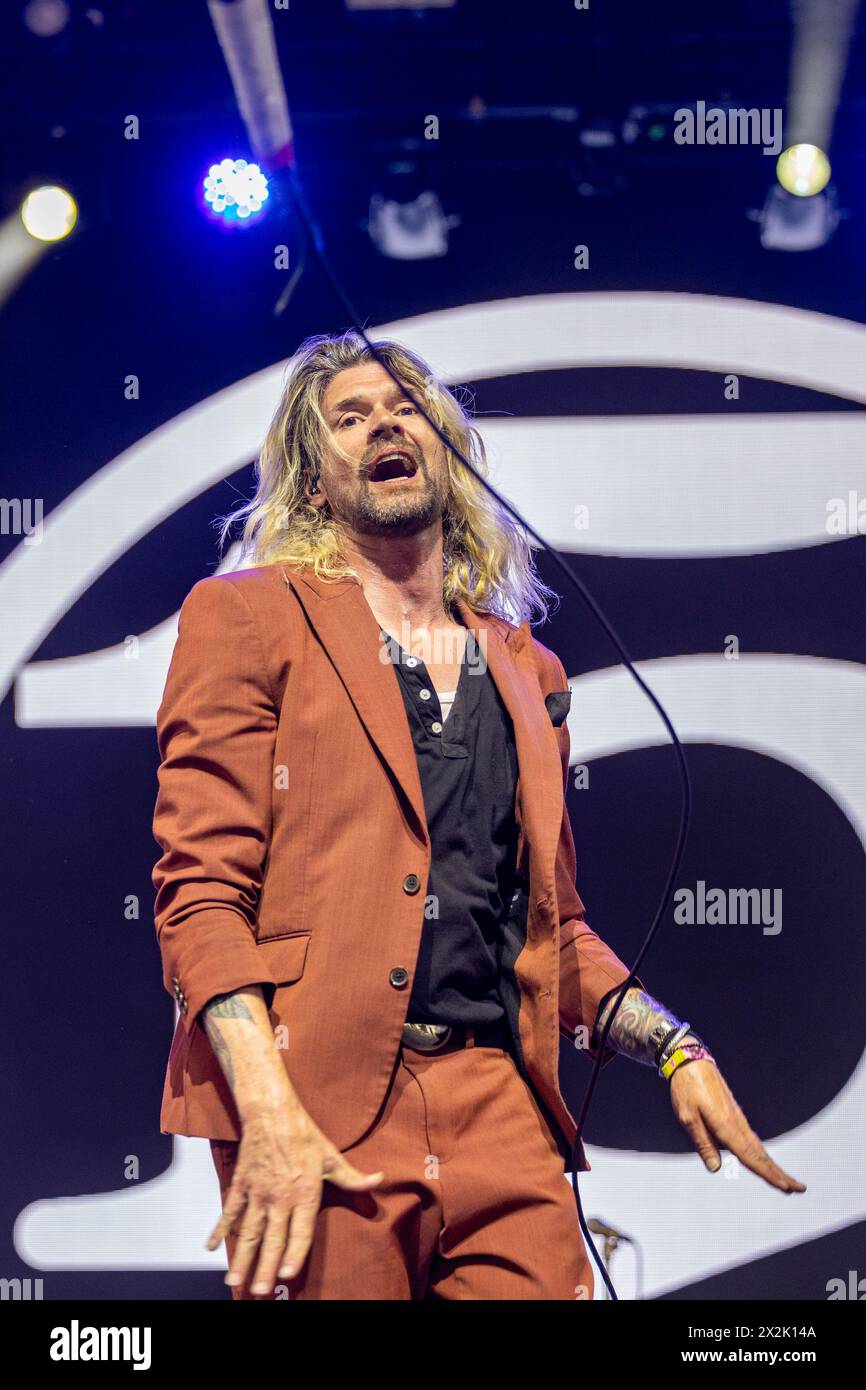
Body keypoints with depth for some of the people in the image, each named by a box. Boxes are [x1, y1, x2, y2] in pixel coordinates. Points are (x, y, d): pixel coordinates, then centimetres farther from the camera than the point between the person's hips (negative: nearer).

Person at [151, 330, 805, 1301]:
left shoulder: (526, 670, 19)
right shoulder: (249, 618, 4)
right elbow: (199, 884, -4)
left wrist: (677, 1052, 9)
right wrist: (267, 1112, -16)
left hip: (505, 1112, 4)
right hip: (320, 1121, -4)